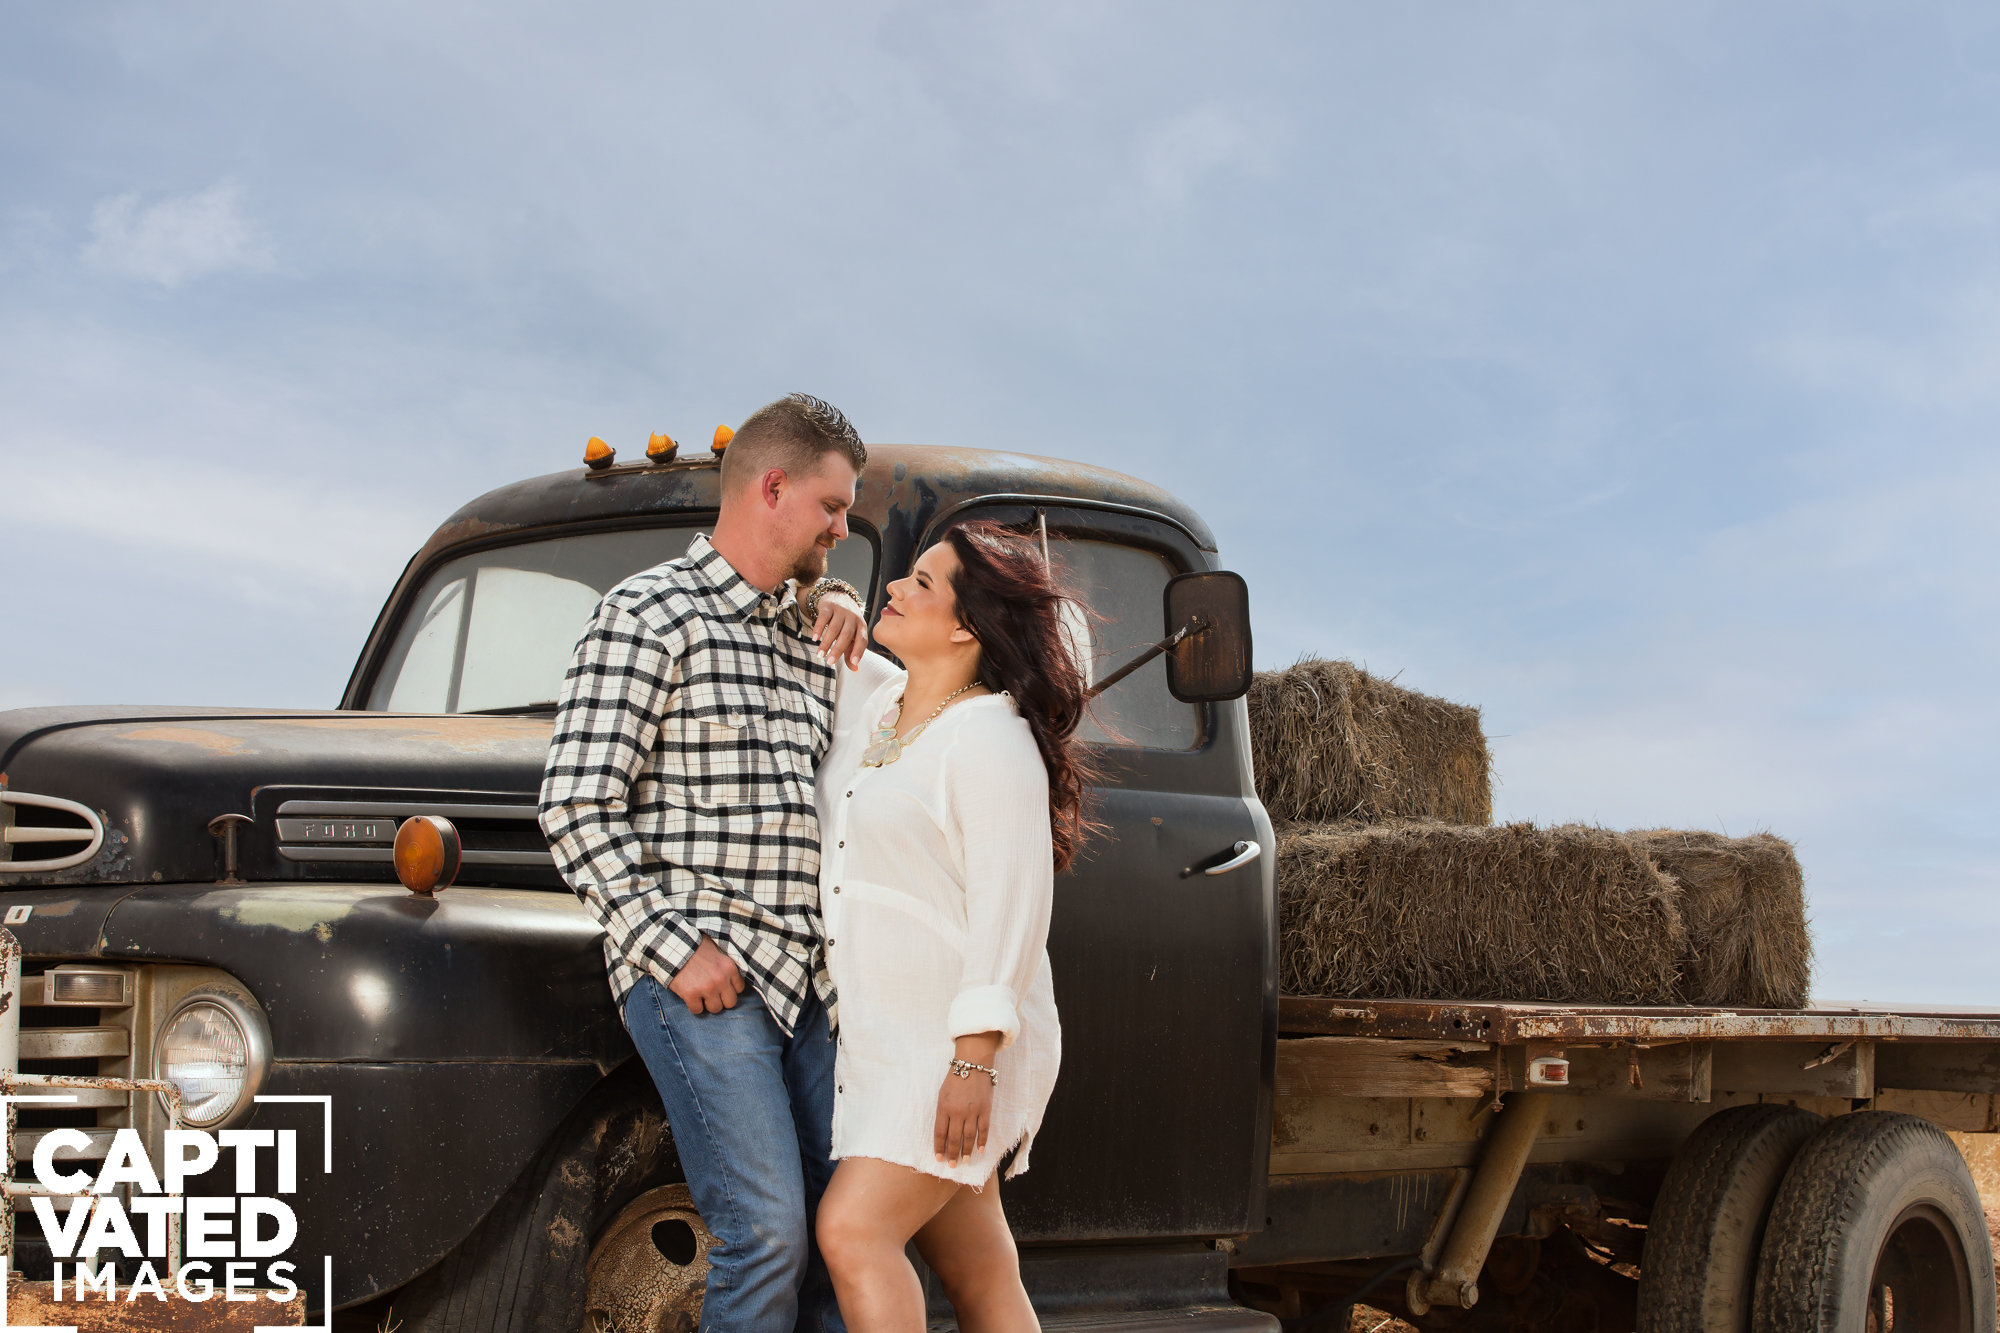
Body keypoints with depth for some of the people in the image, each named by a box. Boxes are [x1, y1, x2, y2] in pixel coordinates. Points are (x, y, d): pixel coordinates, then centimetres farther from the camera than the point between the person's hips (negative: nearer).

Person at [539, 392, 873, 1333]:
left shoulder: (808, 632, 18)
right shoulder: (648, 614, -3)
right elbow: (576, 809, -9)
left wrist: (841, 604, 18)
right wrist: (676, 948, -15)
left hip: (808, 974, 7)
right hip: (696, 974, -7)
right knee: (767, 1236, -15)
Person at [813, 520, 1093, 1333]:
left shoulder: (992, 740, -15)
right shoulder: (871, 699, 10)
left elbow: (1012, 909, -19)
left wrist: (975, 1061, -23)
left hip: (961, 1043, -8)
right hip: (880, 1037, 8)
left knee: (854, 1233, -19)